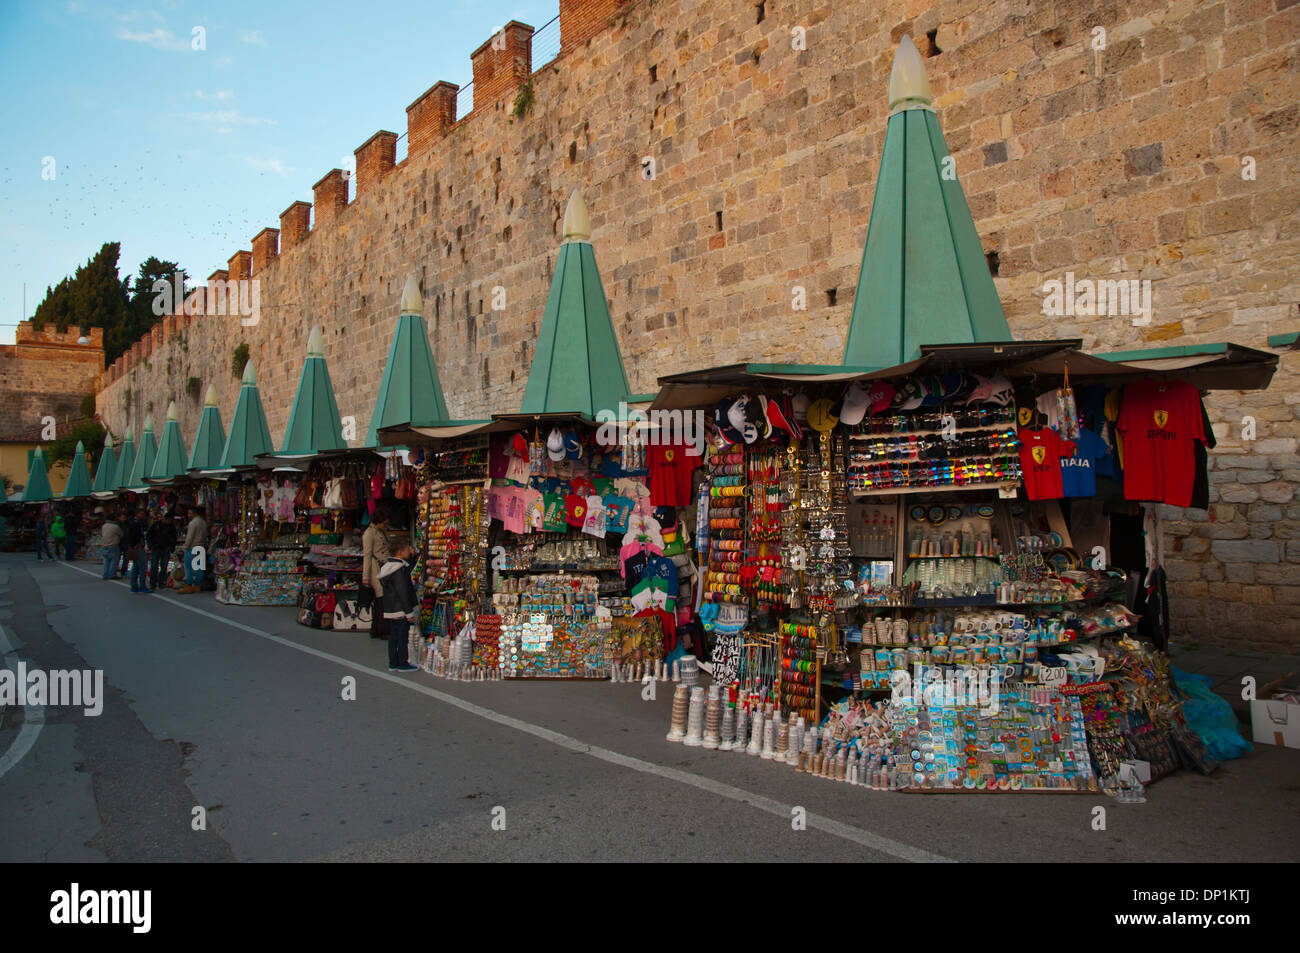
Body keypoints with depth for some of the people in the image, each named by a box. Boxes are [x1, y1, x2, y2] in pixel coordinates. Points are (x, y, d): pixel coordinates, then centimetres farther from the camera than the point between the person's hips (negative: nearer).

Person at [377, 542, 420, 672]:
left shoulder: (388, 566, 11)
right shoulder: (399, 569, -19)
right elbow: (402, 593, -21)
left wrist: (412, 556, 13)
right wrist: (409, 612, -18)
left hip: (391, 610, 9)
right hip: (401, 611, -9)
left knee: (393, 636, 13)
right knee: (402, 637, -1)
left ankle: (393, 663, 19)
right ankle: (402, 664, 5)